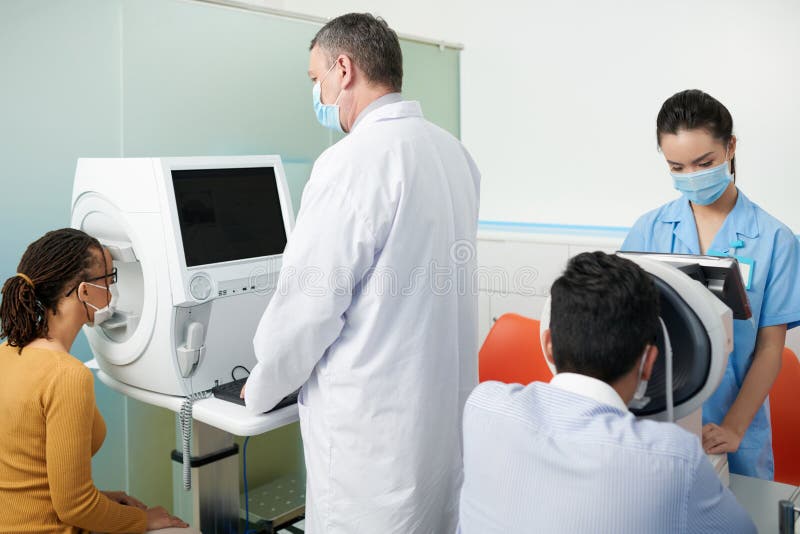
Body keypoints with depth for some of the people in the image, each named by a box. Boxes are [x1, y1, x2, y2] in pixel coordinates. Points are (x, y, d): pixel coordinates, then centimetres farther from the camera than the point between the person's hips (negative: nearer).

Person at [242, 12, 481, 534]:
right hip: (447, 406, 8)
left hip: (374, 418, -8)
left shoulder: (353, 162, -19)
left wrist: (260, 391, 2)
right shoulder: (452, 150, 6)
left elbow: (307, 302, -16)